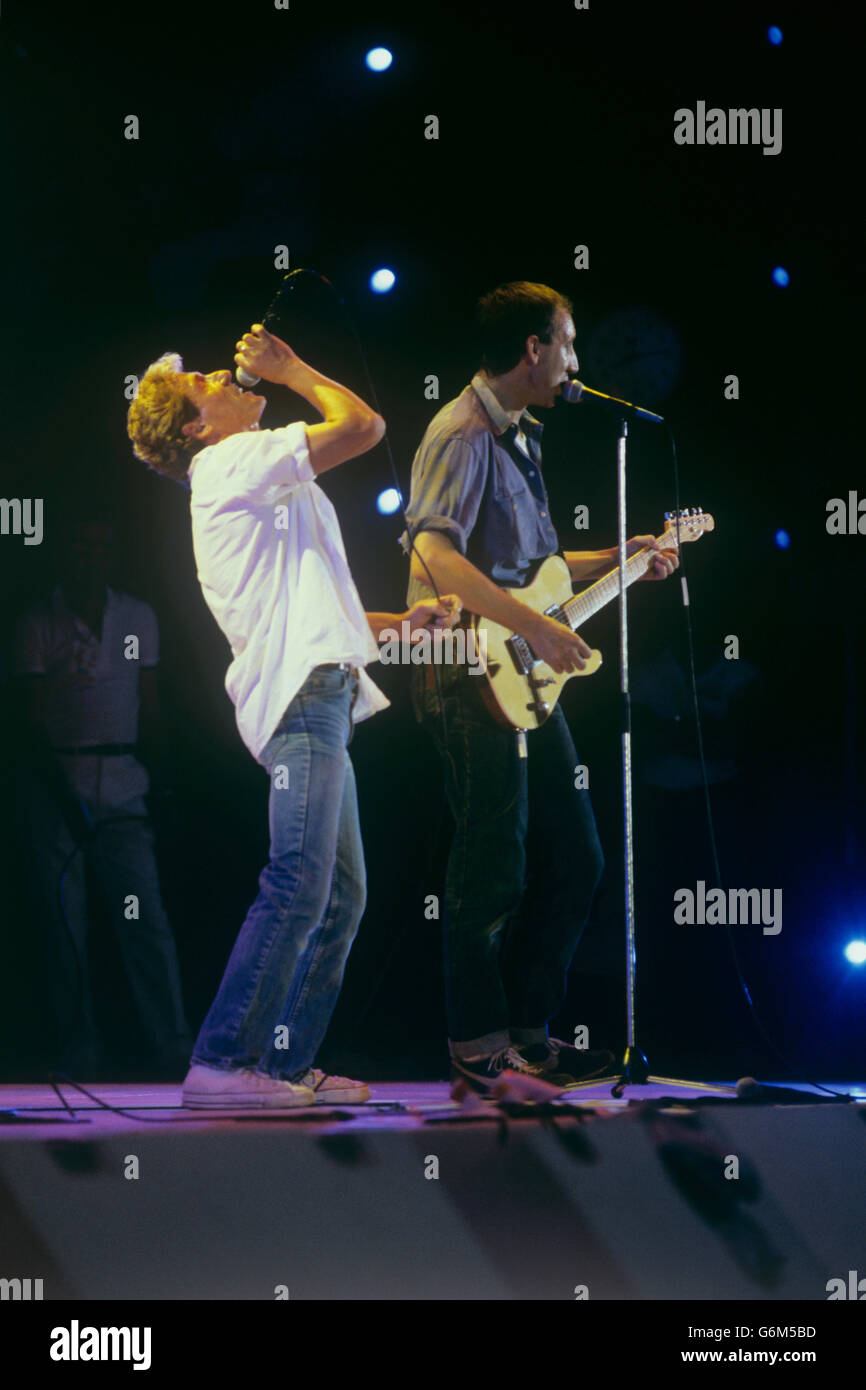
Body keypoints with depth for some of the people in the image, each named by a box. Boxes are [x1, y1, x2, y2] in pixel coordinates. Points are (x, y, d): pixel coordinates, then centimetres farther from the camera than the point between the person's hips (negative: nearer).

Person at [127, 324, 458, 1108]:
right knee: (298, 887, -18)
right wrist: (291, 368, 6)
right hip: (301, 693, -11)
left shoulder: (252, 491, 28)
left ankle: (286, 1066, 9)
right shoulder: (236, 461, -3)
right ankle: (220, 1063, -18)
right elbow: (363, 426, -8)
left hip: (321, 696, 11)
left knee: (342, 896, 8)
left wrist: (404, 621, 20)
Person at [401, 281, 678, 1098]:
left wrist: (617, 562, 20)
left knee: (574, 860, 12)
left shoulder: (518, 437, 19)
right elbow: (435, 554, -27)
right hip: (471, 681, -10)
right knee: (492, 877, -8)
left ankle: (526, 1031, 20)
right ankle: (480, 1057, 0)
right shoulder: (465, 434, -13)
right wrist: (535, 627, -30)